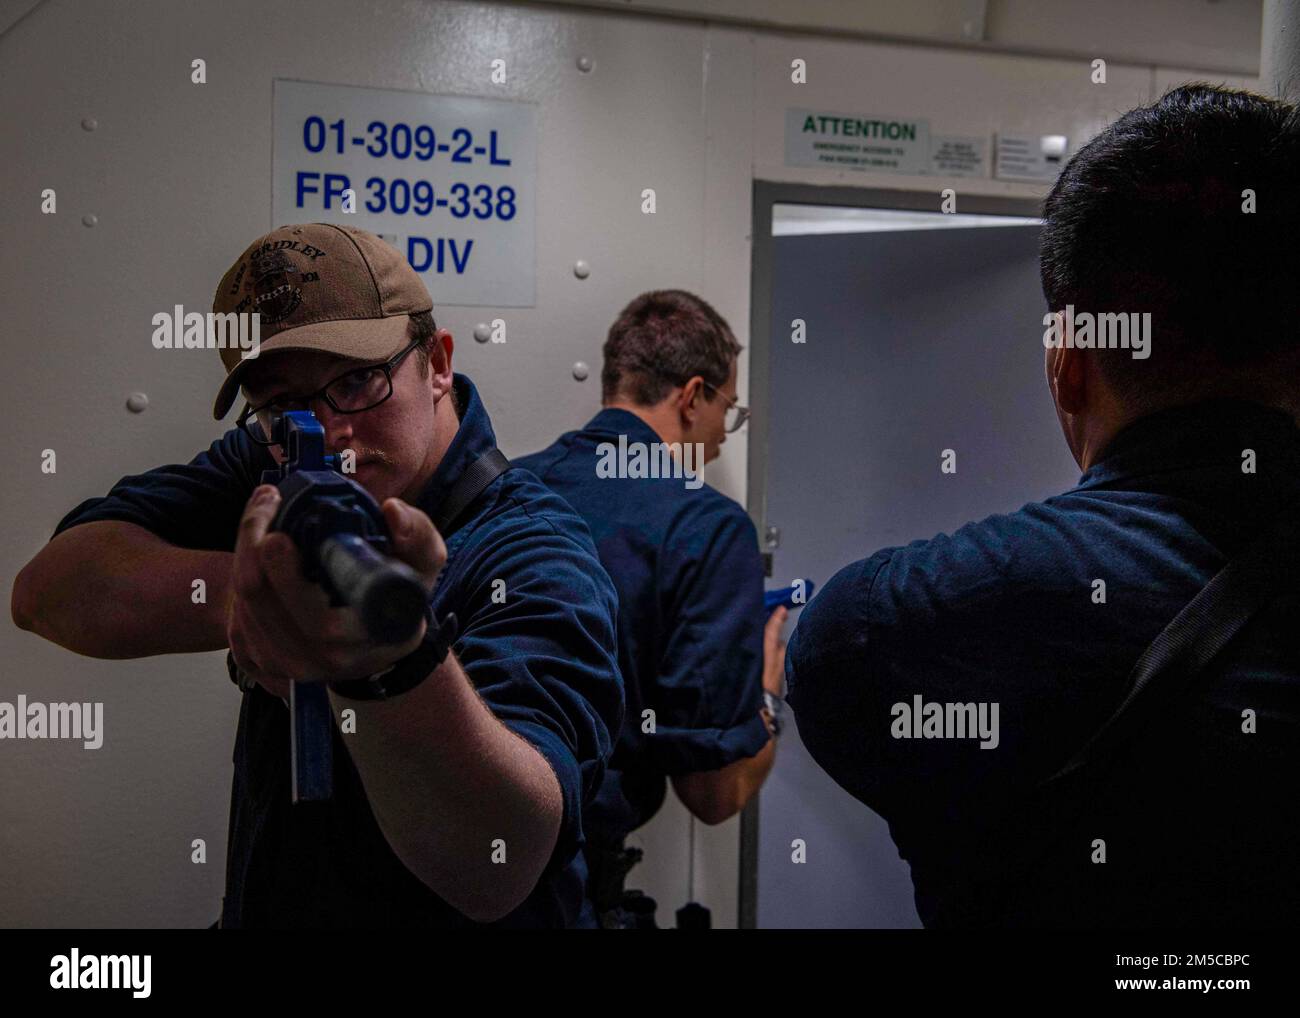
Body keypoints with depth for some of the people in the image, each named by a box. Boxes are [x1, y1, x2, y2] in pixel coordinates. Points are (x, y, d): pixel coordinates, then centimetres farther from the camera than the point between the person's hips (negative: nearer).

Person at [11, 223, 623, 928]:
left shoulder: (535, 560, -20)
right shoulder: (266, 466, -1)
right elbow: (47, 590, -11)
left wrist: (395, 661, -50)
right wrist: (234, 589, -30)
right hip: (255, 911, 5)